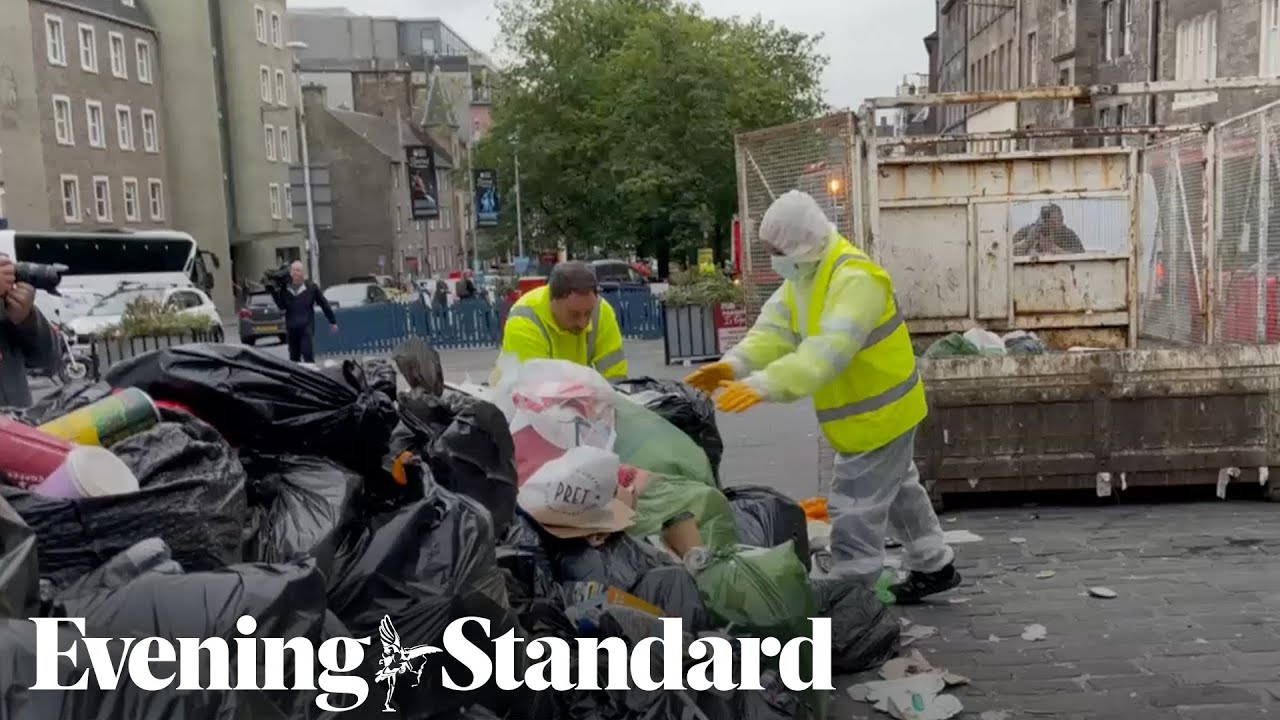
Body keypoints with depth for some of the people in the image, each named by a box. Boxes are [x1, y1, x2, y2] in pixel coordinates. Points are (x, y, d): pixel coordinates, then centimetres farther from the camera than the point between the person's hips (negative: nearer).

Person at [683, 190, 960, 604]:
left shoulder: (855, 279, -31)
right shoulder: (803, 274, 2)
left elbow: (829, 350, -43)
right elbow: (775, 330, -9)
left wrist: (765, 386, -53)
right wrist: (736, 364, -27)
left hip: (878, 412, -10)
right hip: (873, 409, 10)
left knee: (855, 510, -4)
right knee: (898, 491, 24)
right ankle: (935, 566, 43)